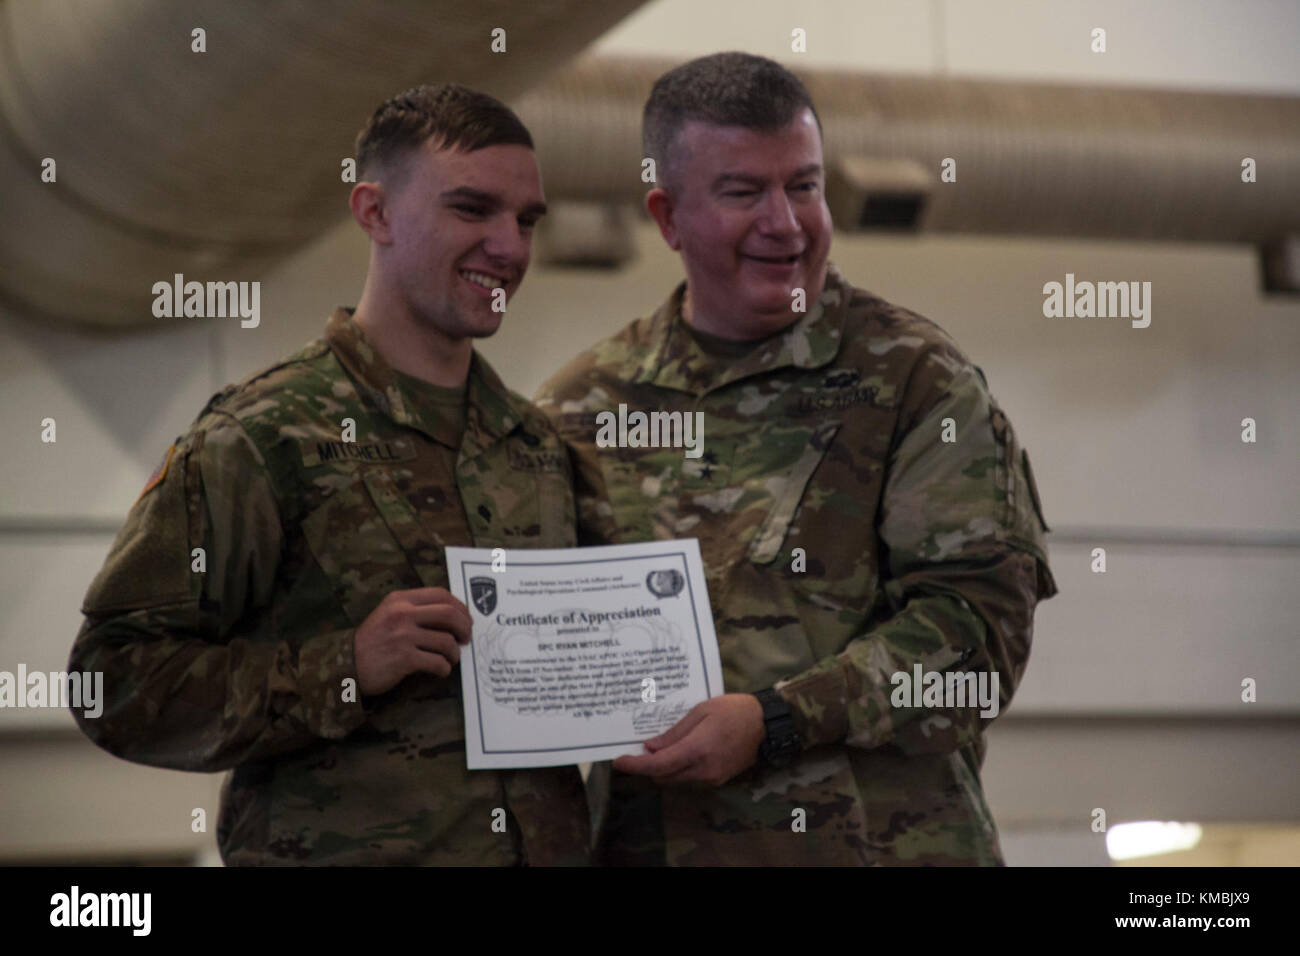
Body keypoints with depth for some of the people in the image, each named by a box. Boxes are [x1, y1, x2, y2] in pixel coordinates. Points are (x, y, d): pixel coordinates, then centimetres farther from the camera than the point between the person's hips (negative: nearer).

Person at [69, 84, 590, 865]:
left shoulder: (538, 444, 10)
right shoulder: (261, 439, -10)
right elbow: (118, 684, -14)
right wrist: (348, 667, -22)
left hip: (550, 843, 6)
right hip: (346, 847, -6)